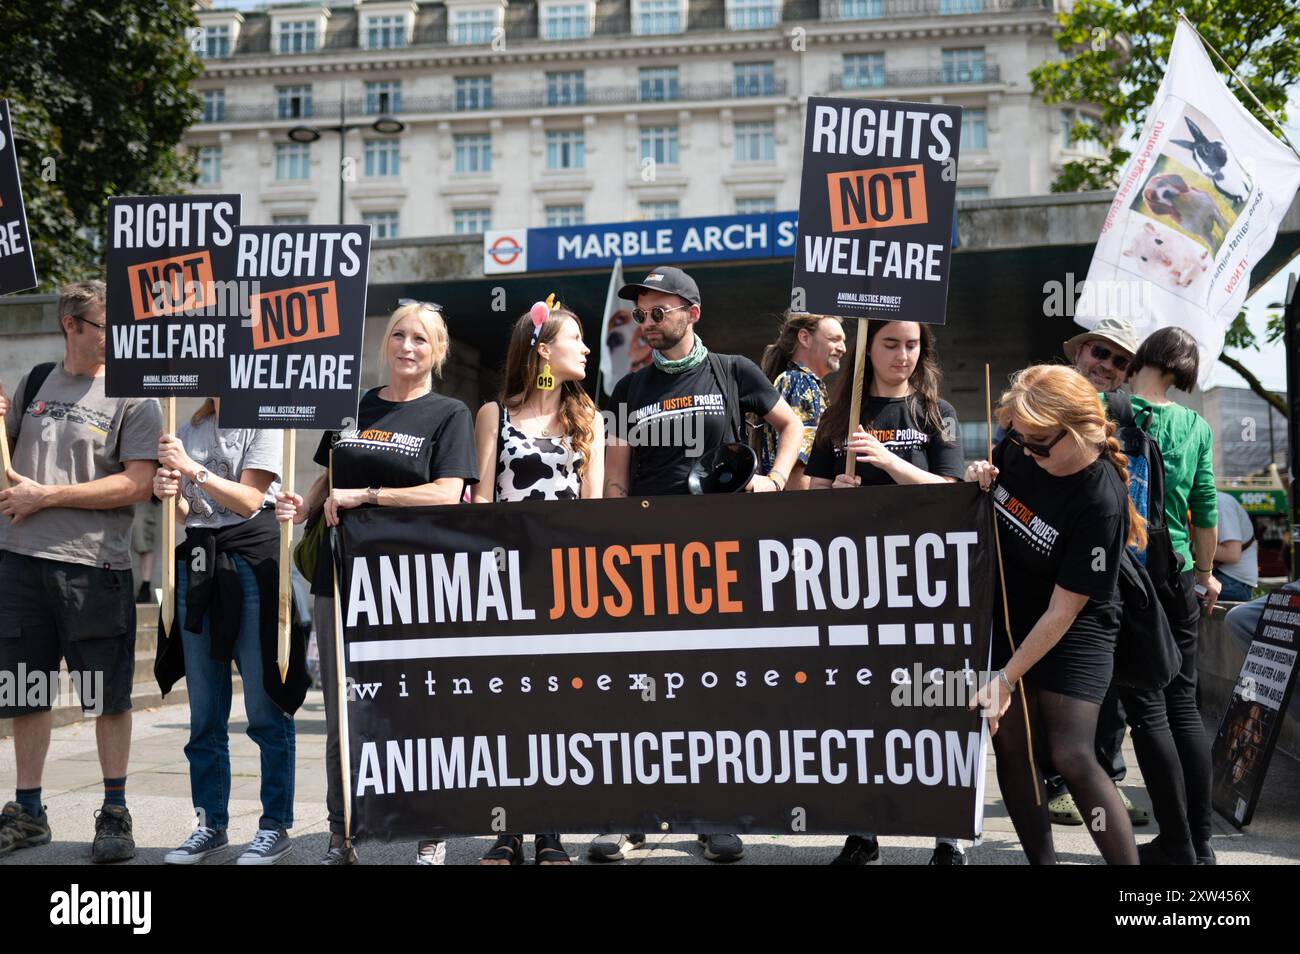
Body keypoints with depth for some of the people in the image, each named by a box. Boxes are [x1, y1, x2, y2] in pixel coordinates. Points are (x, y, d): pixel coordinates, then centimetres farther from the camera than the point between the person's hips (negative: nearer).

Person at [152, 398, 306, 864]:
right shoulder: (191, 428, 16)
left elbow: (249, 499, -8)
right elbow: (186, 512, 13)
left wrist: (192, 468, -14)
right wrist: (170, 492, -8)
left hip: (252, 562, -6)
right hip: (198, 560, 6)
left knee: (265, 704, -3)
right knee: (204, 711, 9)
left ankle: (276, 825, 4)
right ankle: (211, 823, 18)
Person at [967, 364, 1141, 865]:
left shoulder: (1101, 503, -27)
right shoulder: (1016, 447, -9)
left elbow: (1063, 611, -22)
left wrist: (1007, 677, -19)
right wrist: (979, 482, -9)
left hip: (1073, 633, -6)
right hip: (1008, 614, 6)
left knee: (1071, 756, -14)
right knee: (1009, 744, 3)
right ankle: (1042, 860, 16)